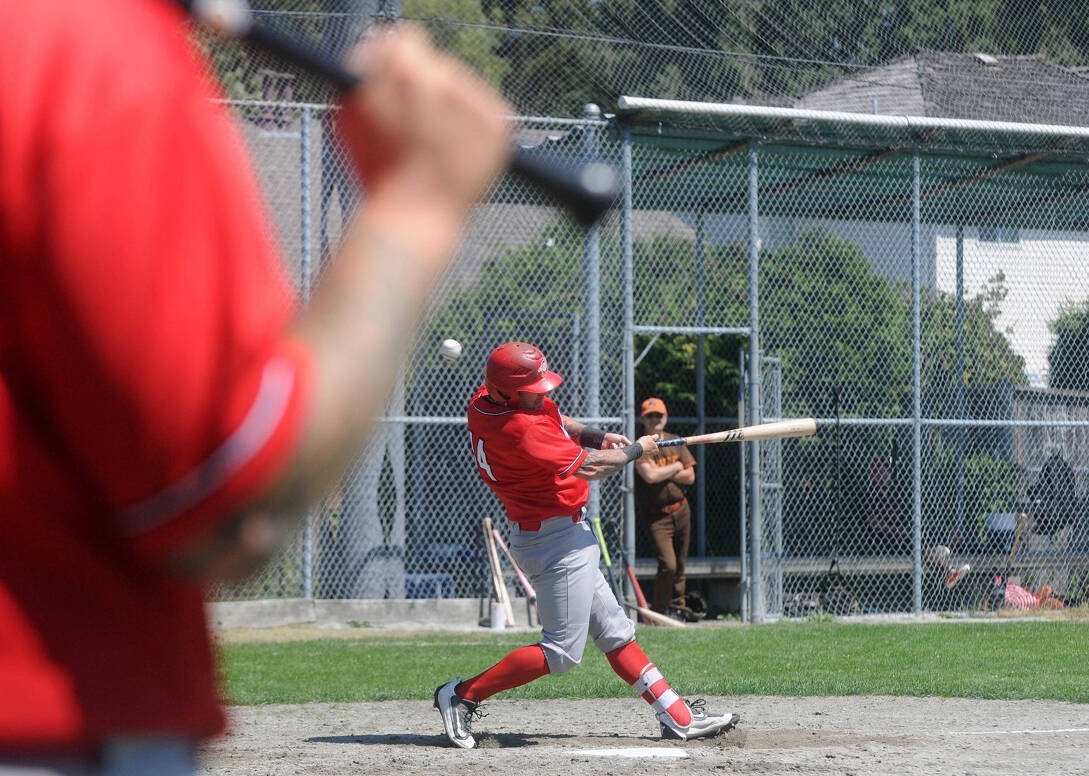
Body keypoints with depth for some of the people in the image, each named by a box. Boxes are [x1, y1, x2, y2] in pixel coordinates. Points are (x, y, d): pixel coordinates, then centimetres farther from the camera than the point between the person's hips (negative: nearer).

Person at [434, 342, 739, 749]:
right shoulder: (520, 430, -29)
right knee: (561, 651, -6)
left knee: (614, 631, 13)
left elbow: (551, 419, 20)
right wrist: (635, 451, -5)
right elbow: (588, 467, -23)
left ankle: (677, 715, 19)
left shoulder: (486, 399, -1)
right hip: (558, 539, -11)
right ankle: (462, 696, -1)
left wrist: (596, 435, 4)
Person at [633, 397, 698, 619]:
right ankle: (660, 609, 2)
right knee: (668, 564, -14)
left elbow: (690, 476, 1)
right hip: (656, 515, -6)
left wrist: (662, 472, -12)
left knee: (680, 563, 12)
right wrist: (675, 467, -9)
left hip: (681, 510, 6)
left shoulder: (675, 442, 8)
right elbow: (650, 476, -24)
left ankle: (677, 605, 27)